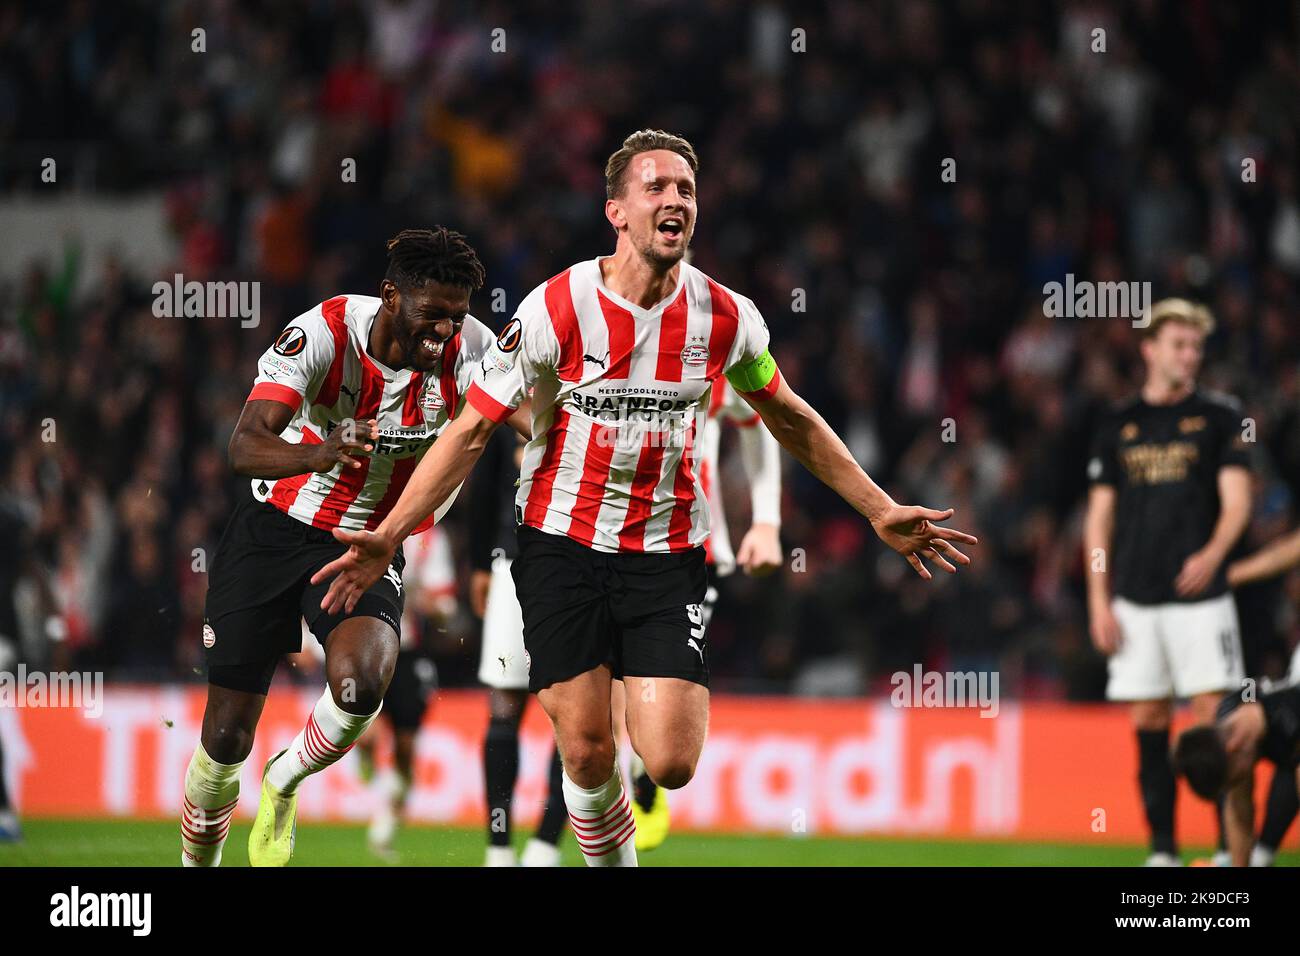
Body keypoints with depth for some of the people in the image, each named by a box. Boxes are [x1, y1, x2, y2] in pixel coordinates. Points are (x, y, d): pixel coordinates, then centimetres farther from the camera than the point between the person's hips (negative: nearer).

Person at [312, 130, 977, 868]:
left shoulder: (725, 318, -5)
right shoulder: (556, 311, -13)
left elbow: (790, 419, 13)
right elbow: (473, 428, -8)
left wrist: (881, 512, 14)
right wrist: (390, 535, -16)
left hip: (669, 552, 1)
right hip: (563, 546, -1)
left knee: (671, 765, -11)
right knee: (587, 757, -6)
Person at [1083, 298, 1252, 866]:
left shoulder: (1218, 419, 4)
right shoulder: (1118, 428, 12)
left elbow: (1237, 500, -4)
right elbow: (1099, 517, 12)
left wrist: (1213, 553, -24)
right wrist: (1098, 601, 5)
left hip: (1198, 595, -3)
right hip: (1135, 601, 3)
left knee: (1214, 717, -9)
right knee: (1148, 722, 3)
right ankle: (1162, 849, 9)